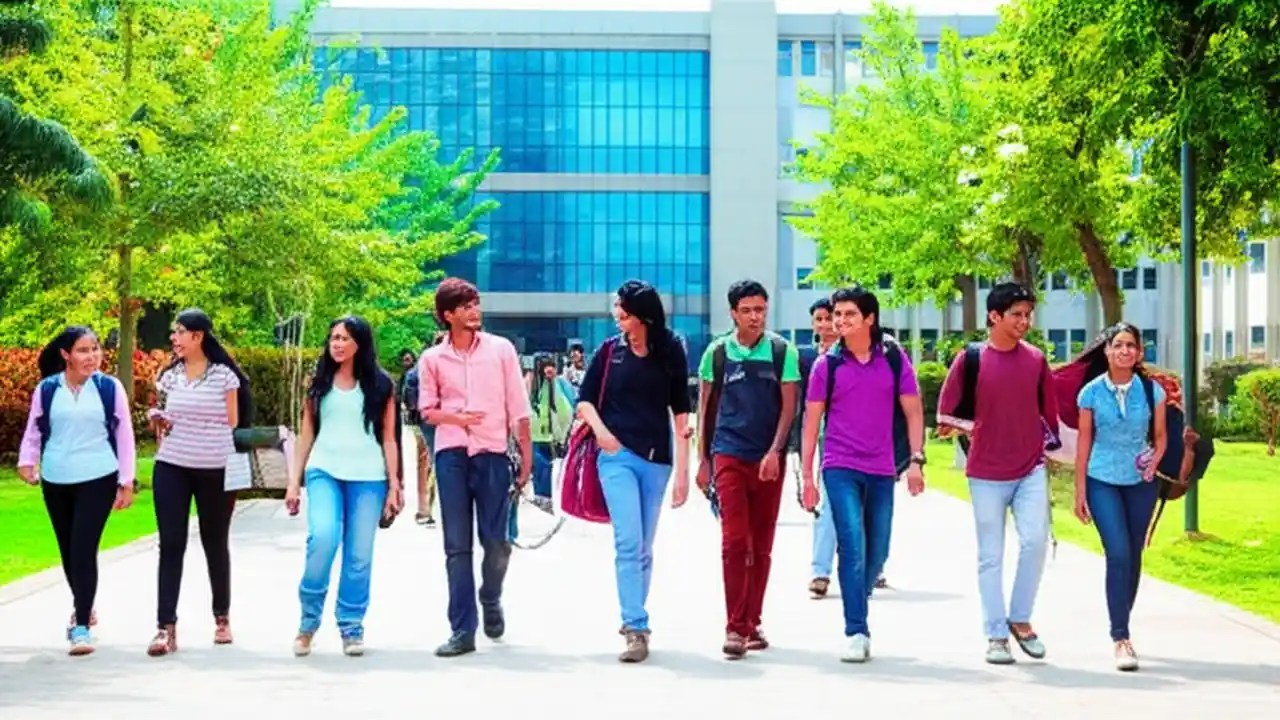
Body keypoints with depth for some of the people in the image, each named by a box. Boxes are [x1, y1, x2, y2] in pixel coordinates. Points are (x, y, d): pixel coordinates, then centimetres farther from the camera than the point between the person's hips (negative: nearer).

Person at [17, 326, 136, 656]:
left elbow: (124, 436, 3)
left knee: (84, 550, -12)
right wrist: (27, 461, -9)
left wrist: (126, 482, 1)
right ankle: (83, 606, 39)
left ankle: (81, 627, -10)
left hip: (97, 480, -3)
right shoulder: (47, 390, 3)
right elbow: (34, 432, 10)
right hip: (55, 481, 3)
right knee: (68, 551, 14)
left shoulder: (110, 388, 0)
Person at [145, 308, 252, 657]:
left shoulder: (224, 375, -4)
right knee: (170, 545, -6)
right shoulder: (170, 375, 7)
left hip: (214, 470, -2)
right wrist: (157, 419, -3)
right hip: (171, 468, 3)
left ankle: (221, 617, 27)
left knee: (215, 544, 11)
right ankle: (166, 628, -9)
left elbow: (232, 424, 2)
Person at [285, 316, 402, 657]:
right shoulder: (319, 383, 11)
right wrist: (294, 481, 7)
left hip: (368, 478, 0)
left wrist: (394, 485, 2)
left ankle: (351, 628, 11)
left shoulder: (380, 385, 7)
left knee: (359, 555, -1)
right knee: (322, 538, -21)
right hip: (324, 472, 0)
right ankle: (308, 621, -5)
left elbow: (388, 438, 7)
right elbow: (307, 434, 12)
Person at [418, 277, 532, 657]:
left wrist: (527, 458, 2)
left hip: (492, 454, -1)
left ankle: (491, 600, 29)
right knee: (457, 546, 1)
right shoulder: (432, 359, 7)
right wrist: (456, 418, -10)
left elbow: (518, 408, 4)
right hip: (451, 455, 1)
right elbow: (427, 409, 10)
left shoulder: (501, 349, 4)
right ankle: (462, 631, 6)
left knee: (496, 541, -2)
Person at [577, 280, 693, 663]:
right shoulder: (610, 351, 3)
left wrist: (682, 470, 1)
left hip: (656, 460, 1)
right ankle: (637, 628, -15)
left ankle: (634, 623, 21)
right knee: (628, 543, -12)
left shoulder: (670, 354, 3)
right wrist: (600, 430, -12)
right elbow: (585, 401, 9)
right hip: (617, 456, -1)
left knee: (644, 548, 9)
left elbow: (680, 412, 4)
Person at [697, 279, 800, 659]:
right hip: (729, 455, -1)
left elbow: (788, 406, -1)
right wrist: (704, 459, 9)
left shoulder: (782, 351, 2)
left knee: (762, 546, 7)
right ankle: (735, 627, -10)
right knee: (735, 541, -10)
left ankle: (752, 623, 18)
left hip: (768, 458, 1)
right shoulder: (718, 352, 3)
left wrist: (774, 451, -13)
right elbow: (706, 406, 10)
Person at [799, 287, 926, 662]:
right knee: (853, 546, -14)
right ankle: (857, 633, -13)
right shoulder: (827, 365, 1)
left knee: (877, 553, 8)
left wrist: (916, 459, -3)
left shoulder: (894, 359, 3)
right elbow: (812, 420, 5)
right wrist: (807, 475, 2)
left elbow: (913, 411, 7)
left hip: (881, 470, 2)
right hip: (840, 468, -2)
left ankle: (856, 608, 30)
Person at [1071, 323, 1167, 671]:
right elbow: (1084, 441, 1)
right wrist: (1080, 491, 1)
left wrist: (1155, 460, -12)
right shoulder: (1092, 392, -5)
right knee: (1118, 554, -14)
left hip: (1141, 483, 2)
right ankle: (1121, 639, -13)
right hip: (1102, 482, -2)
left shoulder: (1152, 391, -2)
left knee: (1133, 557, 8)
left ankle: (1120, 626, 26)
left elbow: (1160, 435, 9)